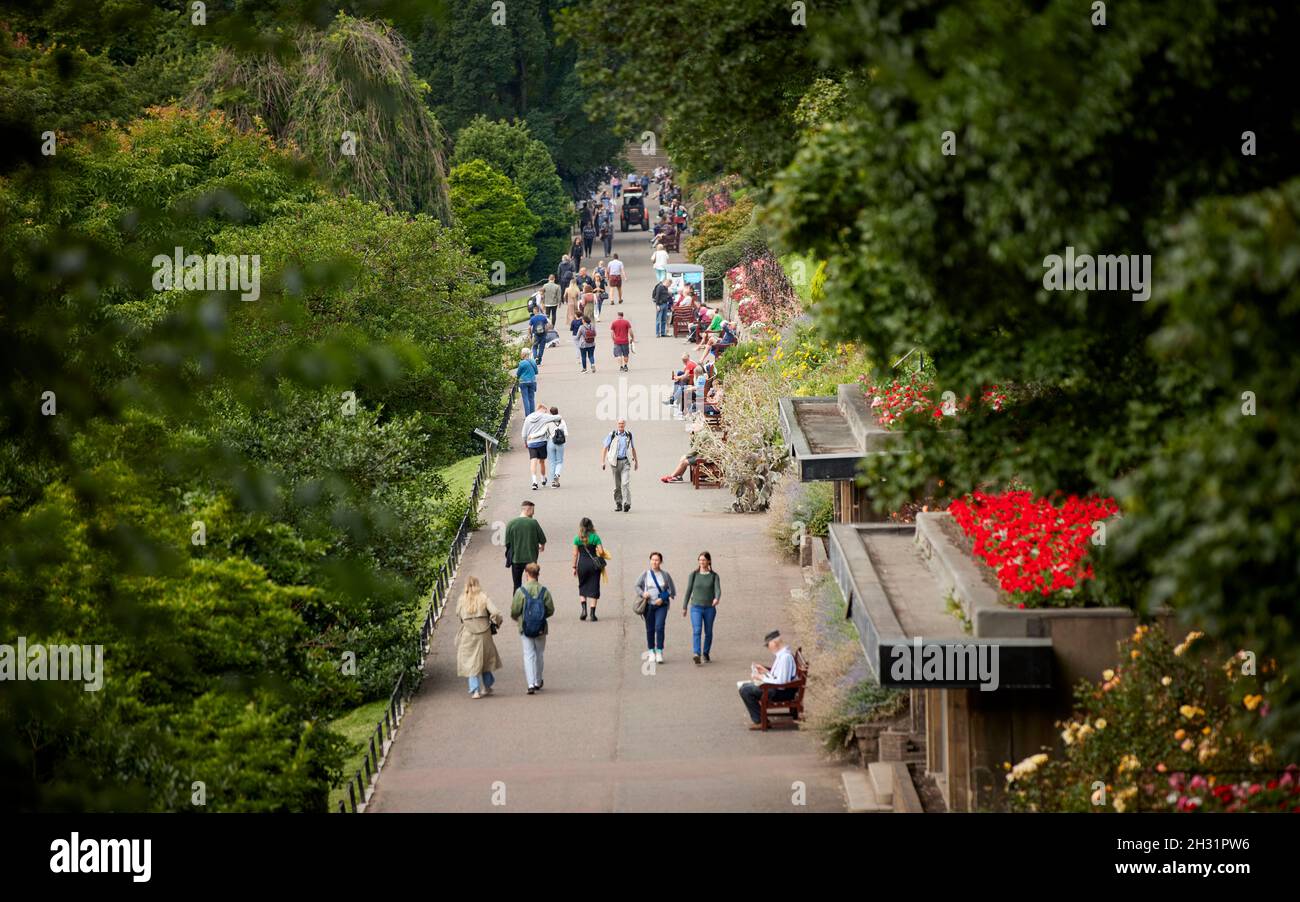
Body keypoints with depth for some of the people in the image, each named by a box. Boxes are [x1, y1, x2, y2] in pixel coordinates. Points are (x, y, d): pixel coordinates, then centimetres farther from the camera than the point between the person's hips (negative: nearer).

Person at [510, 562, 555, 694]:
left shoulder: (521, 591, -12)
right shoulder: (544, 591, -7)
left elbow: (515, 611, -9)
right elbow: (551, 611, -2)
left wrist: (514, 617, 15)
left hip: (525, 628, -2)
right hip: (541, 629, 2)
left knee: (528, 655, 3)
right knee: (539, 654, 18)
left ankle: (531, 683, -10)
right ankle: (537, 682, 29)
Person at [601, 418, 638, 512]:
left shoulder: (629, 435, 8)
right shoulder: (612, 435, 1)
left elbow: (633, 448, 20)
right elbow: (605, 448, 3)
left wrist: (636, 461, 24)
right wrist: (602, 461, -6)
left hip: (625, 461, 0)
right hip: (615, 462, 0)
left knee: (626, 483, -15)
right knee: (617, 485, 5)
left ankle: (627, 503, -15)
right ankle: (618, 504, 15)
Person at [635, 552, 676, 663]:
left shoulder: (665, 575, 1)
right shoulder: (645, 574, 3)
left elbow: (672, 590, 4)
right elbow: (637, 586, 10)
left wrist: (662, 599, -9)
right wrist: (642, 593, -9)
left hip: (661, 605, -2)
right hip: (648, 605, 2)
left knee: (659, 627, -14)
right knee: (650, 629, 5)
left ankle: (659, 652, -9)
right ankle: (651, 652, 18)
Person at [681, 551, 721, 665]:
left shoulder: (714, 576, 1)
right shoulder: (694, 574, 2)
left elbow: (718, 590, -13)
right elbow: (689, 590, 8)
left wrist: (717, 598, -36)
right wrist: (684, 607, 10)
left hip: (710, 608, 1)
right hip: (696, 607, -1)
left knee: (708, 632, 10)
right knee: (696, 630, -18)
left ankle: (706, 654, 30)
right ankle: (697, 655, -31)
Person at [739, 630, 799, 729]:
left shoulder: (785, 657, -24)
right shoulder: (782, 654, 8)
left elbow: (781, 682, -28)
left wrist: (763, 678, -17)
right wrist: (765, 671, 7)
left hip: (784, 691, -11)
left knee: (745, 690, -16)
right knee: (745, 686, 18)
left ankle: (759, 722, -7)